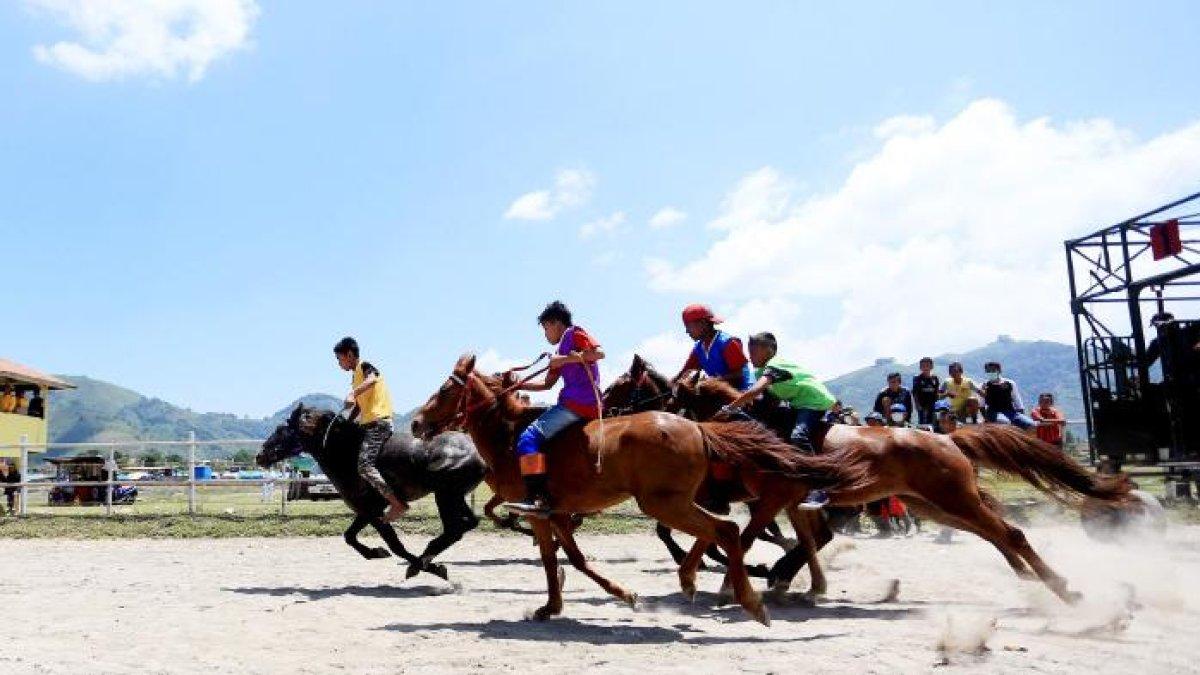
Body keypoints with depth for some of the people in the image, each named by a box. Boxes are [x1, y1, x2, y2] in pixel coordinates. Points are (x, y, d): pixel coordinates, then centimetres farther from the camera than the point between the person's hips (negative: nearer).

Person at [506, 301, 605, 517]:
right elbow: (547, 384, 30)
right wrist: (517, 385, 23)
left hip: (578, 403, -10)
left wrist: (565, 359, -13)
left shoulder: (575, 334, 2)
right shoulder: (562, 349, 28)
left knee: (529, 438, -19)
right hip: (588, 408, 10)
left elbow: (599, 352, -15)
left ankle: (537, 499, -30)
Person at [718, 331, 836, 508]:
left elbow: (755, 391, -36)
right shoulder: (763, 371, 10)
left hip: (814, 401, -11)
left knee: (798, 436, -31)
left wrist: (728, 409, -39)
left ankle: (819, 491, -37)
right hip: (800, 403, 11)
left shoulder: (773, 366, -20)